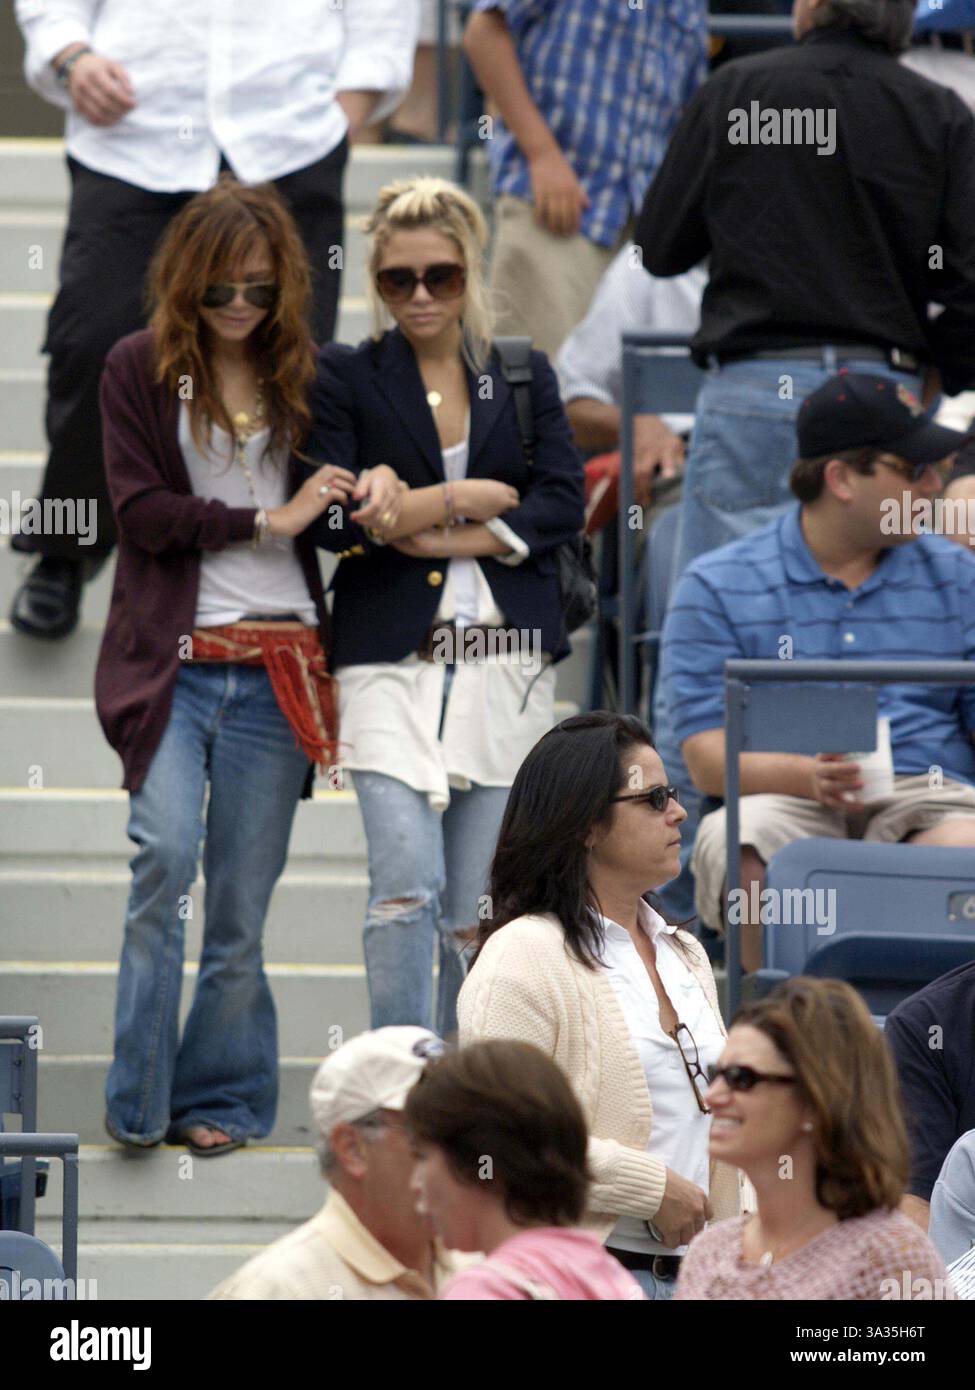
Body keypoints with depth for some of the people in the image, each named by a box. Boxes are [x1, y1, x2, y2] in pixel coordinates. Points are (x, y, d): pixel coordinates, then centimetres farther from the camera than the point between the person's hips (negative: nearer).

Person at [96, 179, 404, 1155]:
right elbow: (142, 510, -4)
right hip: (172, 659, -3)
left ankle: (225, 1095, 15)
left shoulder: (303, 374, 11)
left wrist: (378, 480, 0)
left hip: (278, 665, 3)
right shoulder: (139, 369, 4)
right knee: (167, 853, -19)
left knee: (243, 892, 3)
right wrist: (269, 520, -7)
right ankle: (138, 1101, -12)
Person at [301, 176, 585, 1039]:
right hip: (392, 661, -2)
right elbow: (332, 516, -6)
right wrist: (466, 498, -5)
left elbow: (565, 504, 2)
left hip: (506, 663, 3)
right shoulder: (344, 378, 7)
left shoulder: (525, 378, 14)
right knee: (407, 886, -16)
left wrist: (441, 536, -8)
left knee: (478, 906, 3)